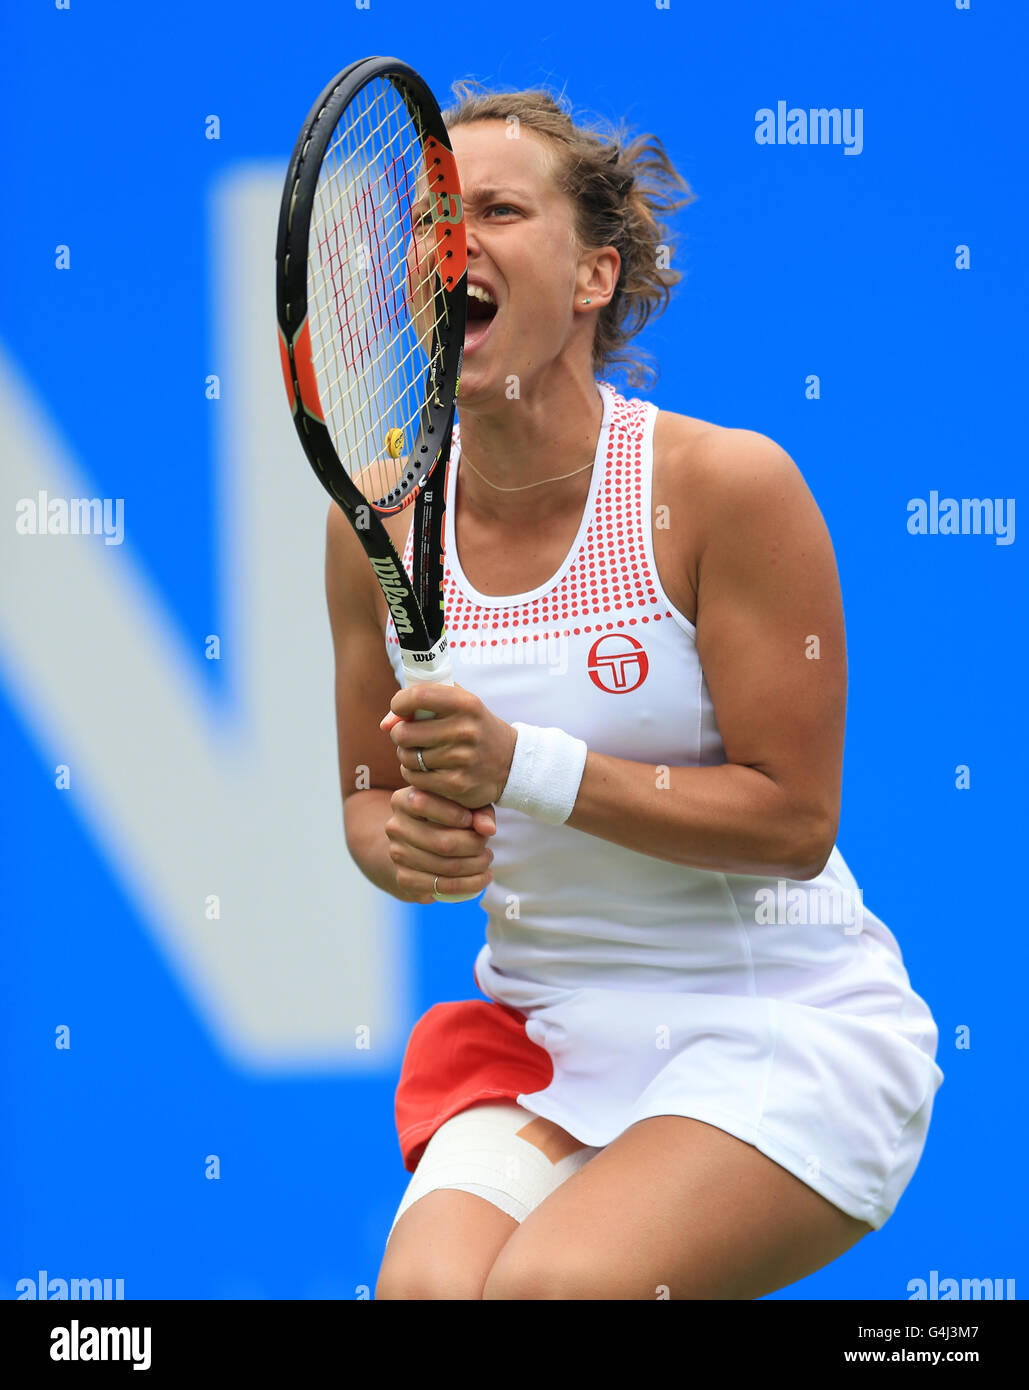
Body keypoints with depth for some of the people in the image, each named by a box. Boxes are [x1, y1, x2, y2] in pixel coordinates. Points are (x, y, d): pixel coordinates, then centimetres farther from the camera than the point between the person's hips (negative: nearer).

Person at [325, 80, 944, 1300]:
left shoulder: (726, 486, -13)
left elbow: (793, 819, -14)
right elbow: (367, 794, 14)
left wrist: (526, 767, -24)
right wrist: (402, 844, -12)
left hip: (782, 1025, -4)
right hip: (544, 1031, 4)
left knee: (548, 1284, -28)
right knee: (425, 1284, -25)